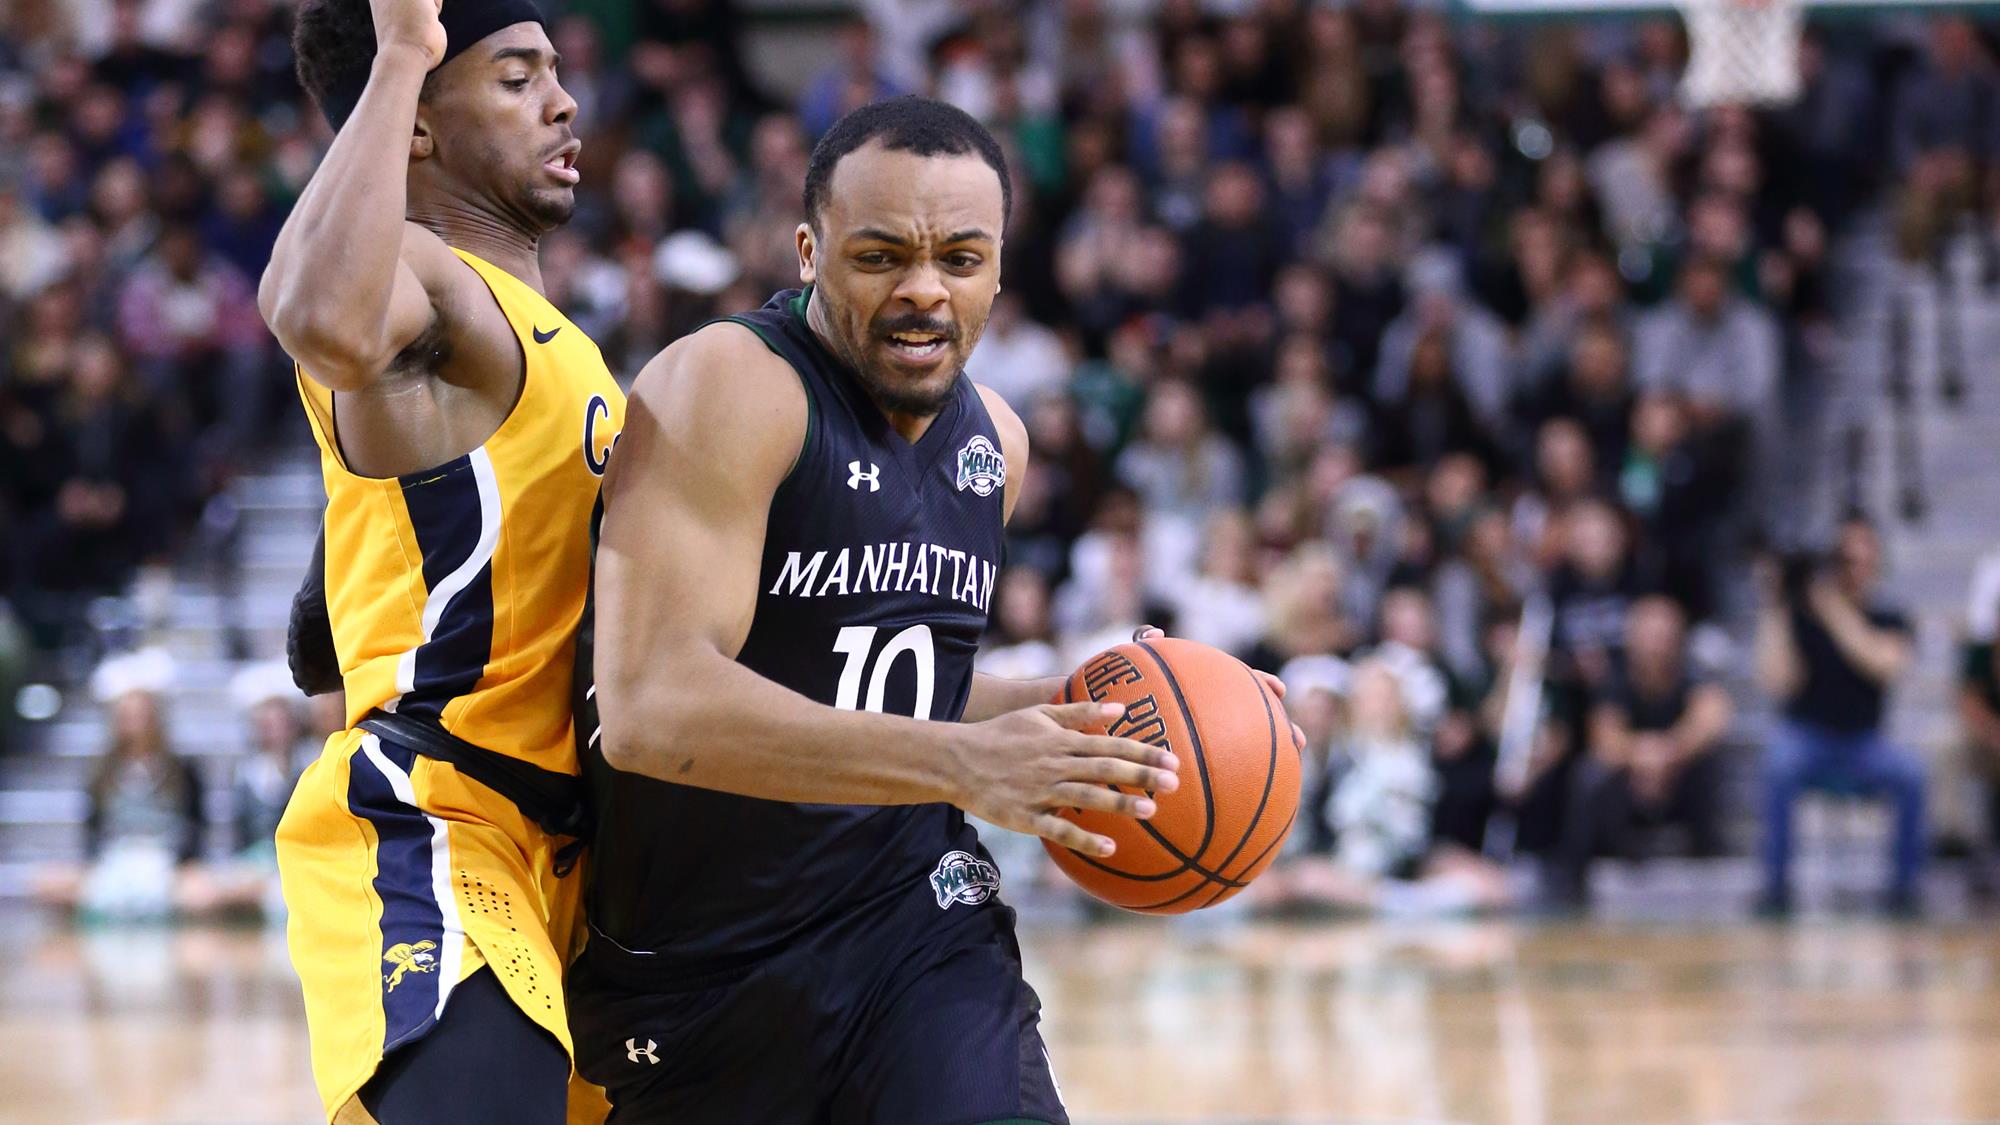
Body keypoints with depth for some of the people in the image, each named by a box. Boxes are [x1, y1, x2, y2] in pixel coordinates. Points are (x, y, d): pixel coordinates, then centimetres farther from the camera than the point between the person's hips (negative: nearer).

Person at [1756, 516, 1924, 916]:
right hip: (1806, 740, -1)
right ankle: (1776, 884, -24)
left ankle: (1905, 882, -13)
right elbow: (1778, 681, -18)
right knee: (1781, 759, -35)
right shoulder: (1798, 616, -5)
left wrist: (1834, 609, -27)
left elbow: (1885, 665, -24)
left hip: (1864, 748, 1)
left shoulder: (1888, 621, -2)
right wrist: (1774, 611, -22)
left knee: (1909, 770, -30)